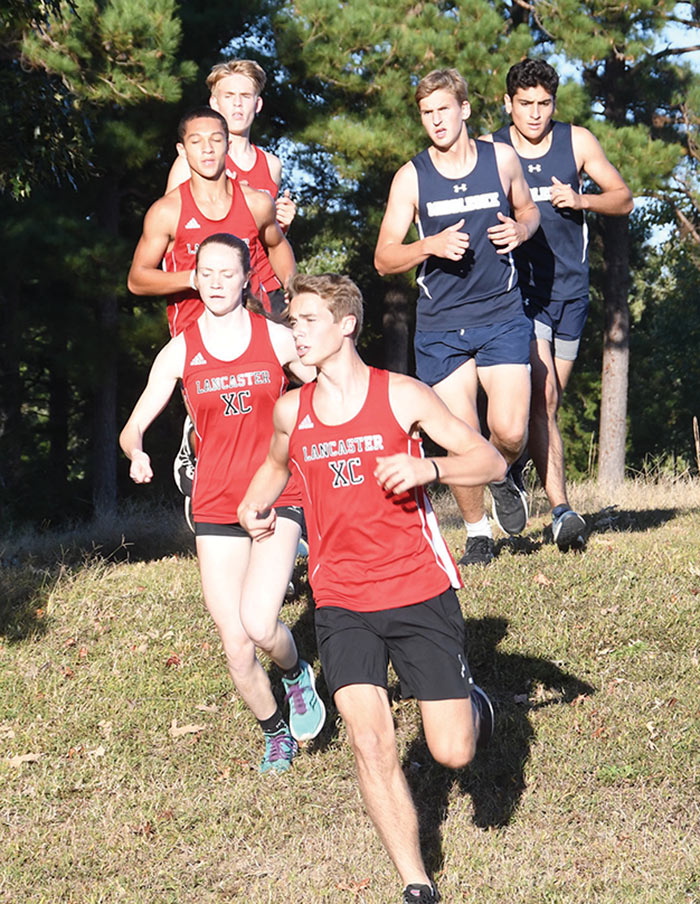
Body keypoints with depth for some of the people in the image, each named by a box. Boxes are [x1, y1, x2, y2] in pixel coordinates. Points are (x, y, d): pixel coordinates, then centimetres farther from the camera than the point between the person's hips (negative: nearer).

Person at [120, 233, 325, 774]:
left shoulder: (276, 338, 0)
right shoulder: (180, 352, 2)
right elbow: (133, 427, 2)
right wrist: (137, 454, -20)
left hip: (276, 500, -2)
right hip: (215, 509, 2)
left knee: (259, 625, -24)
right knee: (237, 651, 1)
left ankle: (297, 672, 11)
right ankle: (276, 733, 28)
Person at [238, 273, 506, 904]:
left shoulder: (402, 395, -5)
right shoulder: (291, 410, 6)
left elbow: (492, 462, -4)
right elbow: (278, 462, 30)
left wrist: (428, 467, -23)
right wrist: (255, 504, 9)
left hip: (421, 593, -2)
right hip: (342, 602, 2)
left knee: (453, 753, -3)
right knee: (371, 744, -14)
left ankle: (472, 704, 34)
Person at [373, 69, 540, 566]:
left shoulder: (501, 158, 3)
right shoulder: (411, 178, -1)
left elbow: (528, 209, 21)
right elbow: (384, 258, 0)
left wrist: (521, 230, -3)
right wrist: (431, 246, -18)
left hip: (502, 315, 0)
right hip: (440, 325, 0)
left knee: (510, 432, -13)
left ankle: (503, 479, 23)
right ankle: (477, 531, 20)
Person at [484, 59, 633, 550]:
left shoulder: (577, 142, 4)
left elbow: (623, 198, 10)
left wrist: (581, 200, -9)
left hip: (570, 288, 4)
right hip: (518, 289, -3)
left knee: (550, 403, 9)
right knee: (542, 396, -18)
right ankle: (561, 509, -21)